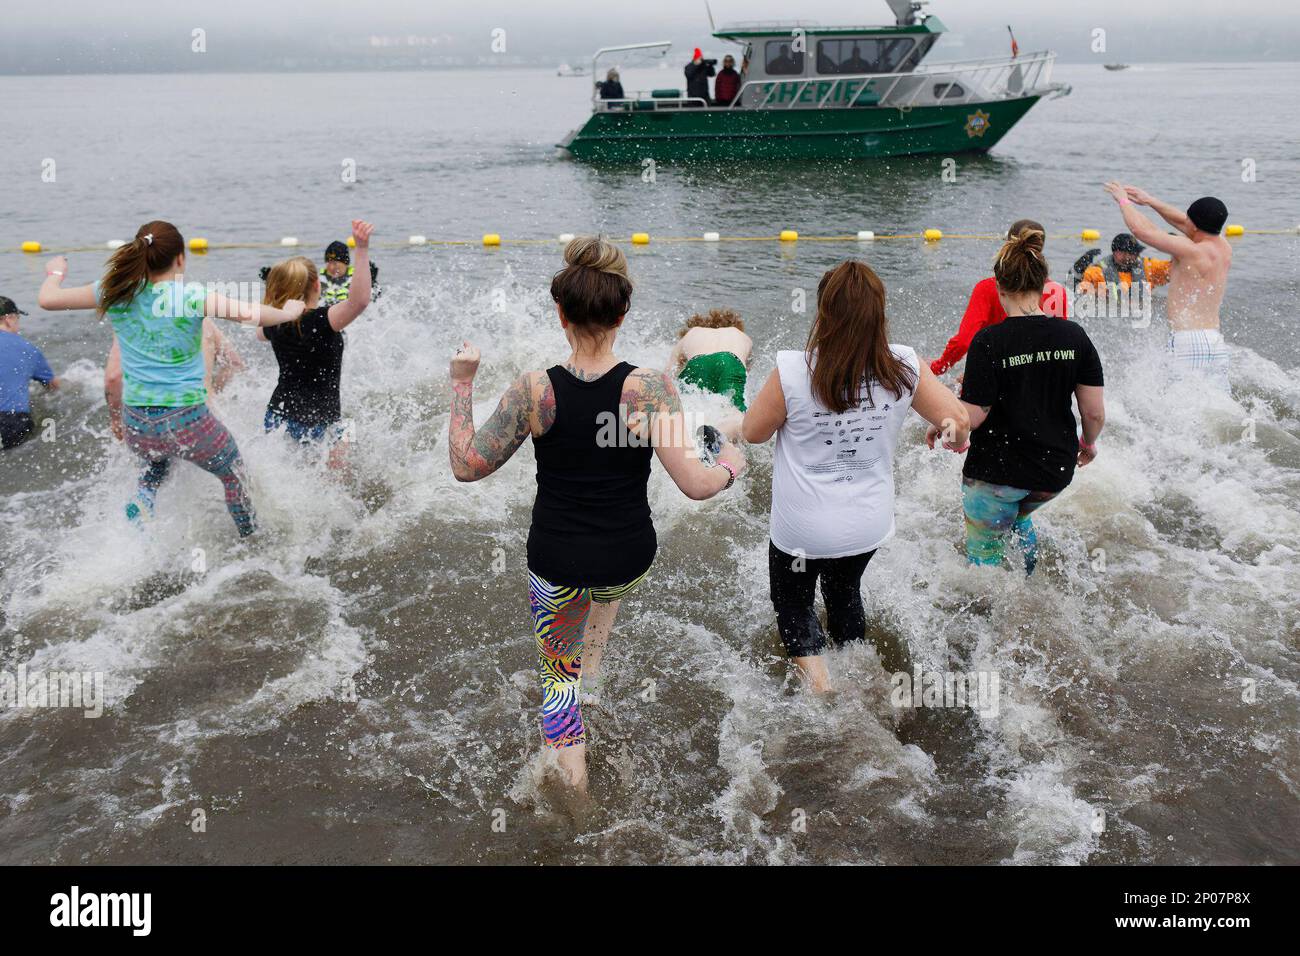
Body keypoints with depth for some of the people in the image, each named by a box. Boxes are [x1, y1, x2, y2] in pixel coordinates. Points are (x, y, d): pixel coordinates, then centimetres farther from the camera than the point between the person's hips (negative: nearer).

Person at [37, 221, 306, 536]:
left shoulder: (115, 293, 0)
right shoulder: (193, 296, -13)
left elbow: (47, 299, 9)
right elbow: (247, 313, -25)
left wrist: (56, 272, 29)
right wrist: (287, 313, -8)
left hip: (136, 424, 5)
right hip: (187, 420, -5)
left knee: (155, 467, 37)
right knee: (234, 475, 23)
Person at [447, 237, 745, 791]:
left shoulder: (533, 391, -18)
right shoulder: (650, 388, -20)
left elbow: (466, 466, -8)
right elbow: (694, 484, -21)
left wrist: (462, 385, 3)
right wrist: (730, 466, 1)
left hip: (555, 566, -1)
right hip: (630, 560, 1)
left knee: (557, 677, 22)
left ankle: (574, 787, 26)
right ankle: (593, 667, 53)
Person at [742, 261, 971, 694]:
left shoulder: (793, 371, -24)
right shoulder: (903, 369, -15)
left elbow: (753, 431, -10)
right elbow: (959, 421, -5)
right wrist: (954, 436, 18)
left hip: (802, 531, -3)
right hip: (869, 526, 4)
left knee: (792, 602, 23)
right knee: (845, 592, 32)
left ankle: (818, 680, 5)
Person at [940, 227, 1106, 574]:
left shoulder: (989, 341, -18)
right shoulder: (1074, 335, -6)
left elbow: (972, 416, -18)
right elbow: (1095, 412, -3)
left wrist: (937, 428, 2)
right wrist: (1088, 443, 17)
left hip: (996, 471, -5)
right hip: (1055, 470, 5)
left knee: (983, 554, 14)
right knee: (1018, 514, 35)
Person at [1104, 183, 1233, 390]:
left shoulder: (1191, 251, -12)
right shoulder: (1224, 249, 11)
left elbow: (1139, 228, -8)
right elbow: (1182, 223, 25)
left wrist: (1123, 201, 9)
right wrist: (1150, 200, 30)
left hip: (1188, 342, -8)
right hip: (1217, 342, 8)